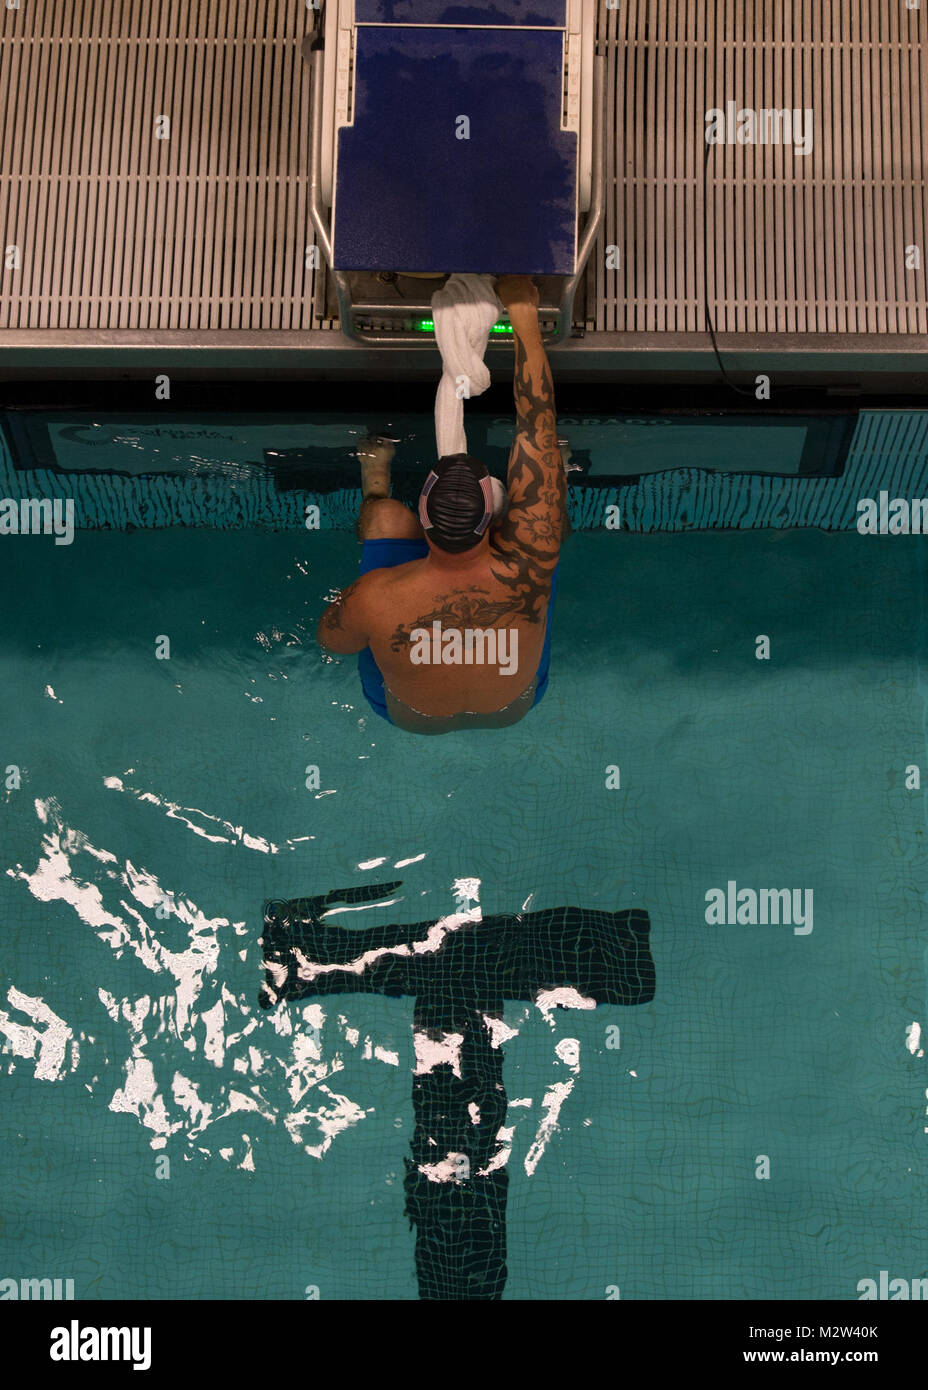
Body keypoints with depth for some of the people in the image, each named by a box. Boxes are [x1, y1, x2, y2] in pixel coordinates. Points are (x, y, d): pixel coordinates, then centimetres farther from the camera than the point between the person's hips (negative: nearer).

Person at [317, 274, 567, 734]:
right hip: (516, 706, 1)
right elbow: (538, 422, -32)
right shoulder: (527, 566, -41)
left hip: (406, 713, 0)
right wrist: (524, 314, -25)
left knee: (387, 515, 3)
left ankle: (374, 486, 40)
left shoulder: (374, 600, -42)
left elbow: (331, 640, -16)